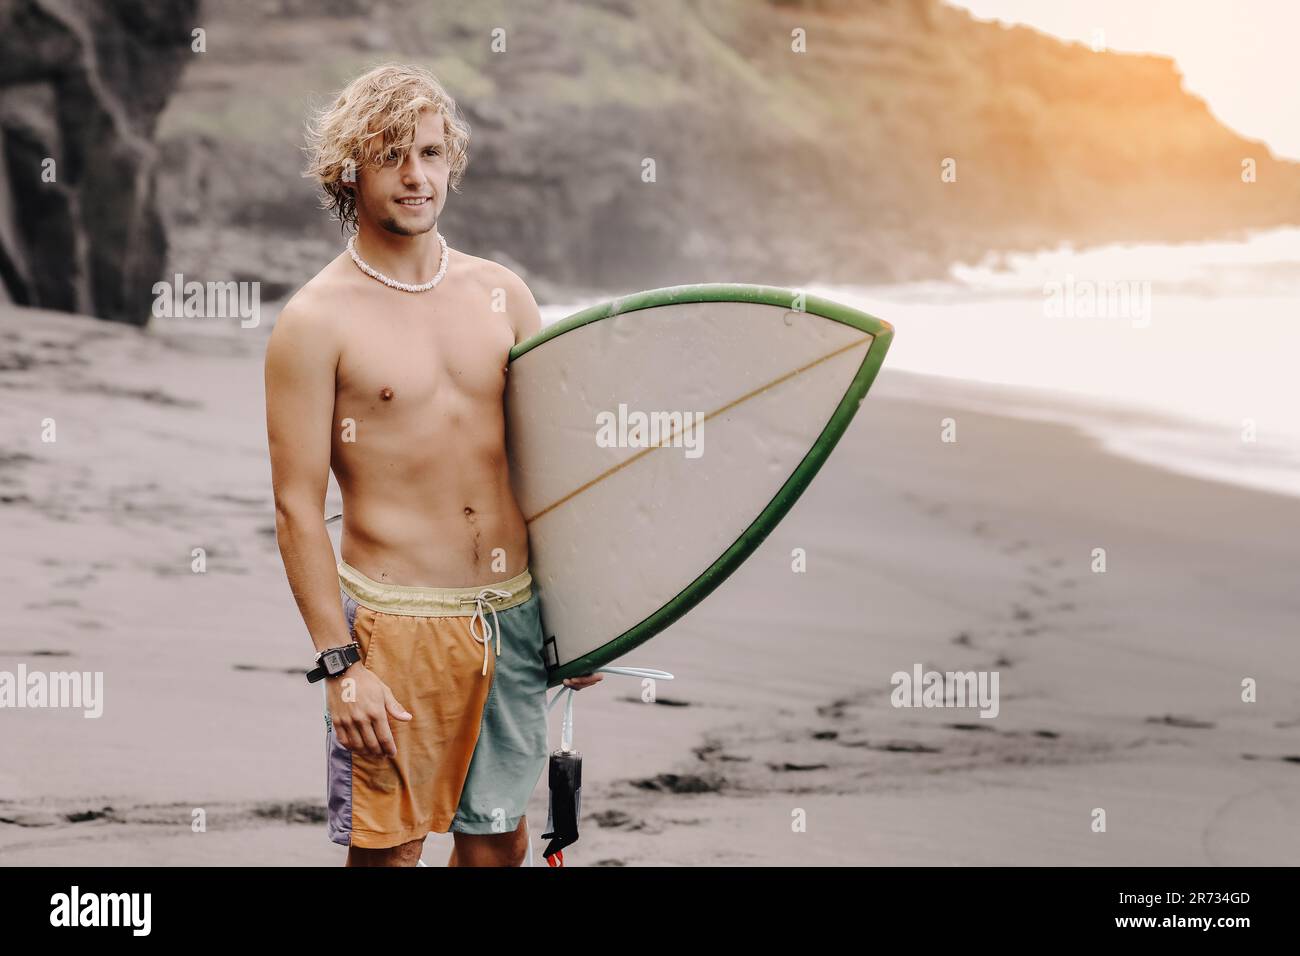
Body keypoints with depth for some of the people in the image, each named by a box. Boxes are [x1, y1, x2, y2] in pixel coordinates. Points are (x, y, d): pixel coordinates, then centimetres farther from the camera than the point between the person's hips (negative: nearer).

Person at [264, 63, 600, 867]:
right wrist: (339, 664, -13)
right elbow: (298, 508, -8)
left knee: (499, 841, 13)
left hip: (514, 613, 5)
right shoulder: (318, 321, -7)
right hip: (395, 620, -4)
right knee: (385, 846, 3)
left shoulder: (502, 294, 7)